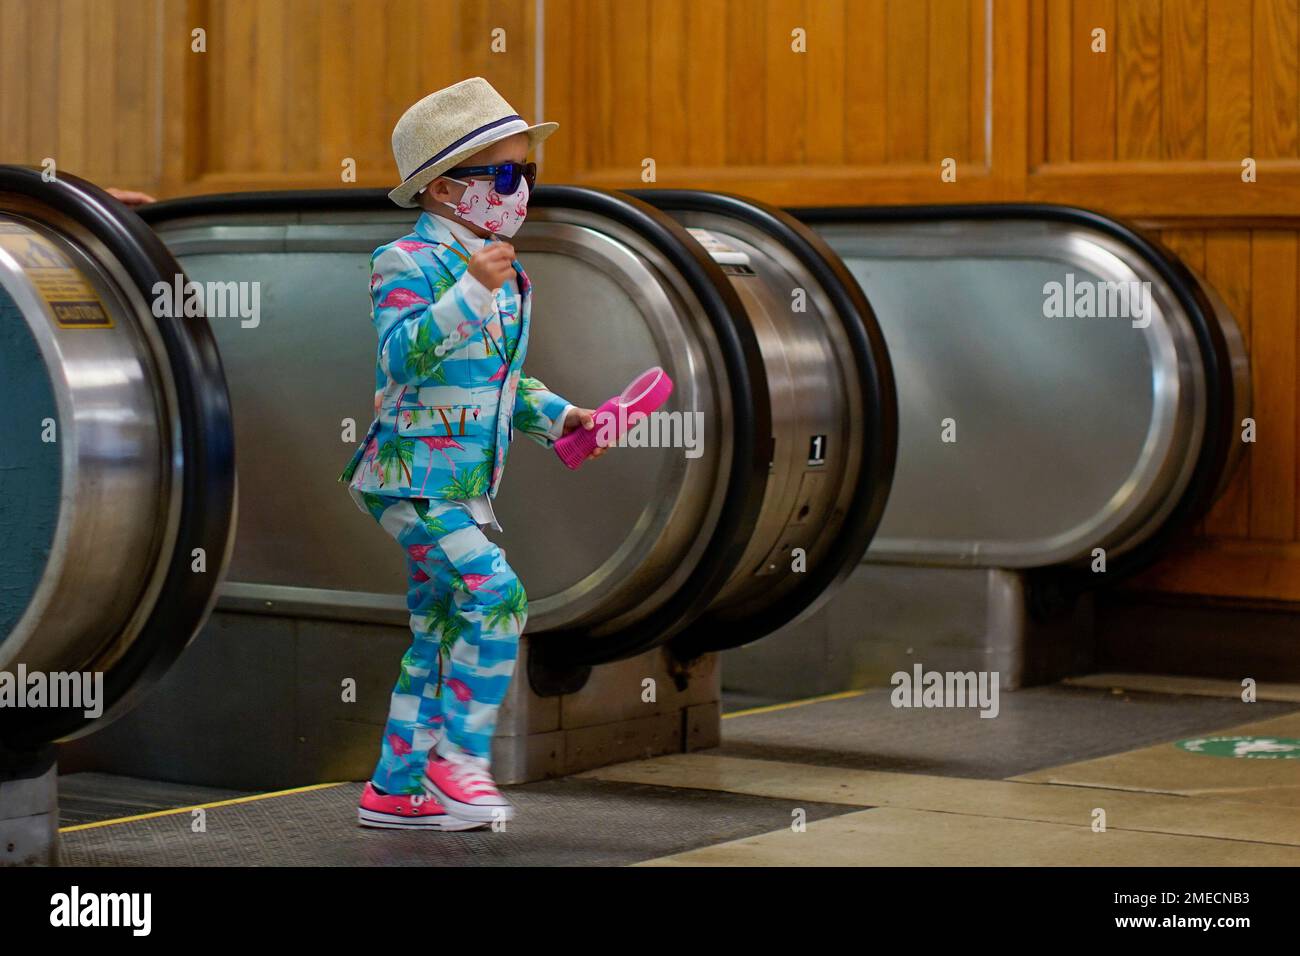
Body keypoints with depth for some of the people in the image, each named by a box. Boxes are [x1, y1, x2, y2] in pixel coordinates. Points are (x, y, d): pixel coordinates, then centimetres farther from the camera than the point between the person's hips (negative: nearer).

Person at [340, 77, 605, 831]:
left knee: (441, 628, 11)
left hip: (467, 483, 9)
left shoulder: (508, 276, 15)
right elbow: (401, 357, -26)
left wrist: (556, 415, 11)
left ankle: (396, 788, 19)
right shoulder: (409, 262, -10)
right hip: (413, 470, -9)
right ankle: (460, 755, -7)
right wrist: (469, 291, -32)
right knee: (496, 596, -20)